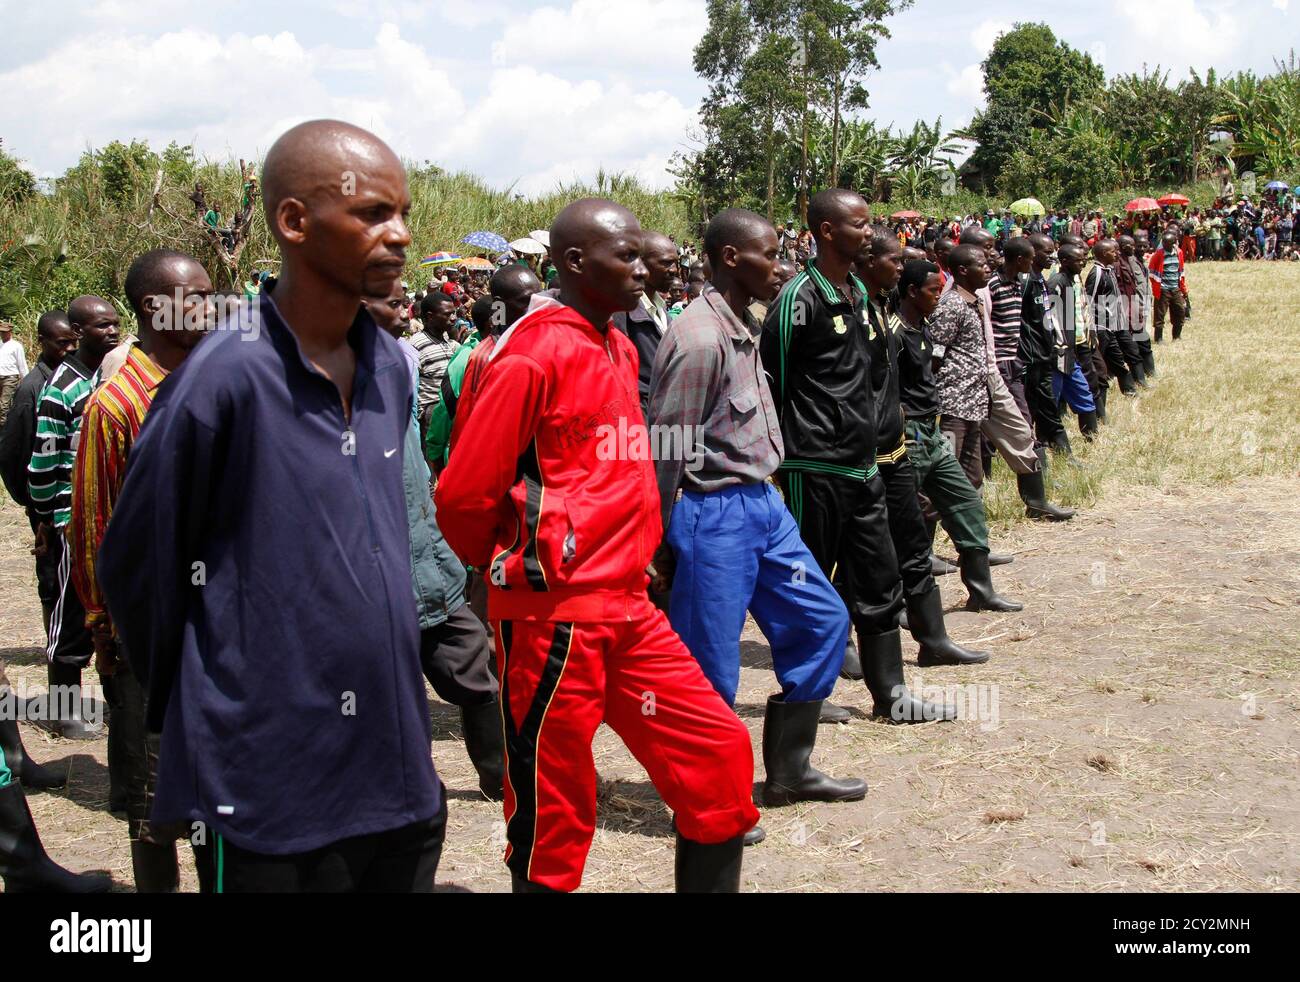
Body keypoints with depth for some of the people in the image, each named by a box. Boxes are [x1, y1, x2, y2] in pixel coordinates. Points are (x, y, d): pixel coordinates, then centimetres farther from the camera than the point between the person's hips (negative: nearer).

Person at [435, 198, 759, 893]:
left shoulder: (620, 350, 13)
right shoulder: (533, 355, -14)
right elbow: (463, 495, -14)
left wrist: (632, 562, 14)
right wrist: (513, 568, 3)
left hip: (627, 607, 8)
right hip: (553, 615, -8)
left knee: (720, 753, 7)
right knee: (552, 815, 4)